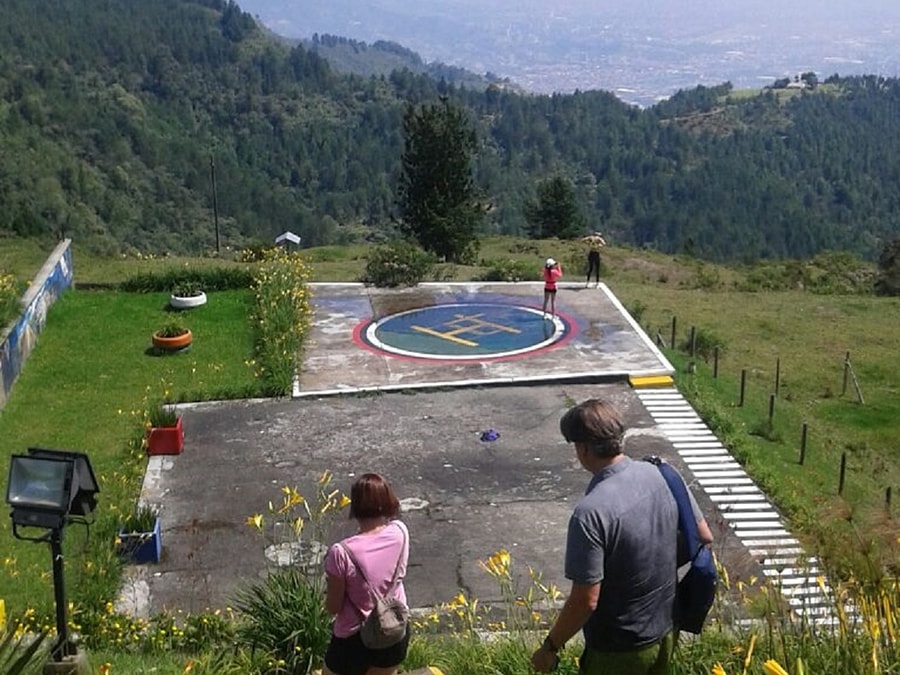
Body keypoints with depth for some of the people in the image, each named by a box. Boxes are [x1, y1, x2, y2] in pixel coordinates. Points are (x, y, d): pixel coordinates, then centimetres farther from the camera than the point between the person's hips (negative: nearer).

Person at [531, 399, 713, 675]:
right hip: (664, 629, 7)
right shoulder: (659, 475, -8)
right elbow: (704, 536, 5)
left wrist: (550, 647, -11)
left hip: (618, 647, -7)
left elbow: (586, 600, -26)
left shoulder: (591, 511, -29)